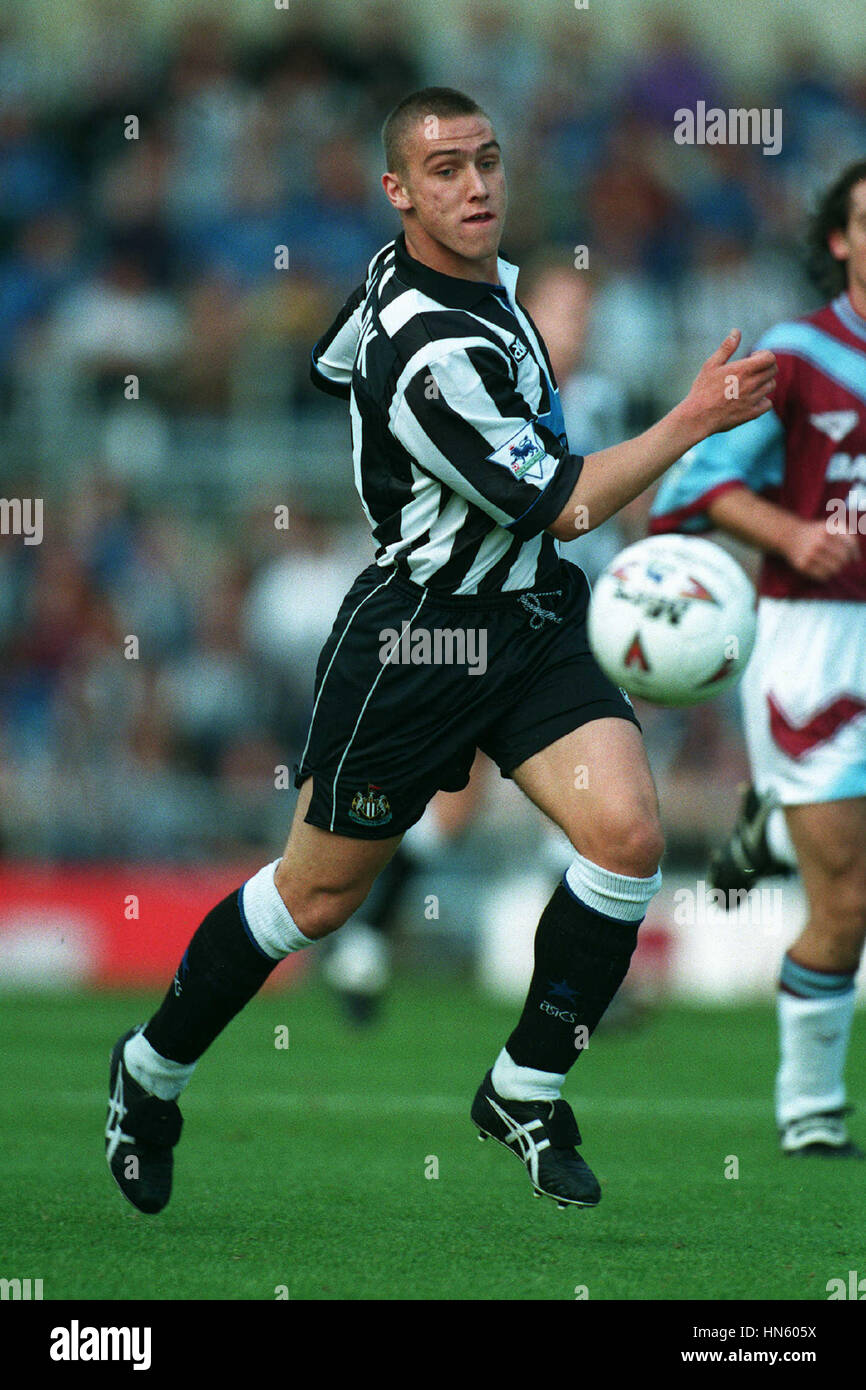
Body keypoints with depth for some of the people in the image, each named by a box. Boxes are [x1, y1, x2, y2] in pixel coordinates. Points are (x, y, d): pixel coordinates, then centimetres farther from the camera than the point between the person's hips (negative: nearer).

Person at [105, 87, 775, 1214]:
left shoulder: (484, 273, 3)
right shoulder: (432, 354, -27)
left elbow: (333, 366, 22)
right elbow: (562, 507, -19)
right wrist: (693, 421, -19)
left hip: (535, 622, 7)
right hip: (416, 642, -7)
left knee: (627, 835, -14)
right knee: (318, 896, 6)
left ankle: (526, 1089, 3)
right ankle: (153, 1069, 30)